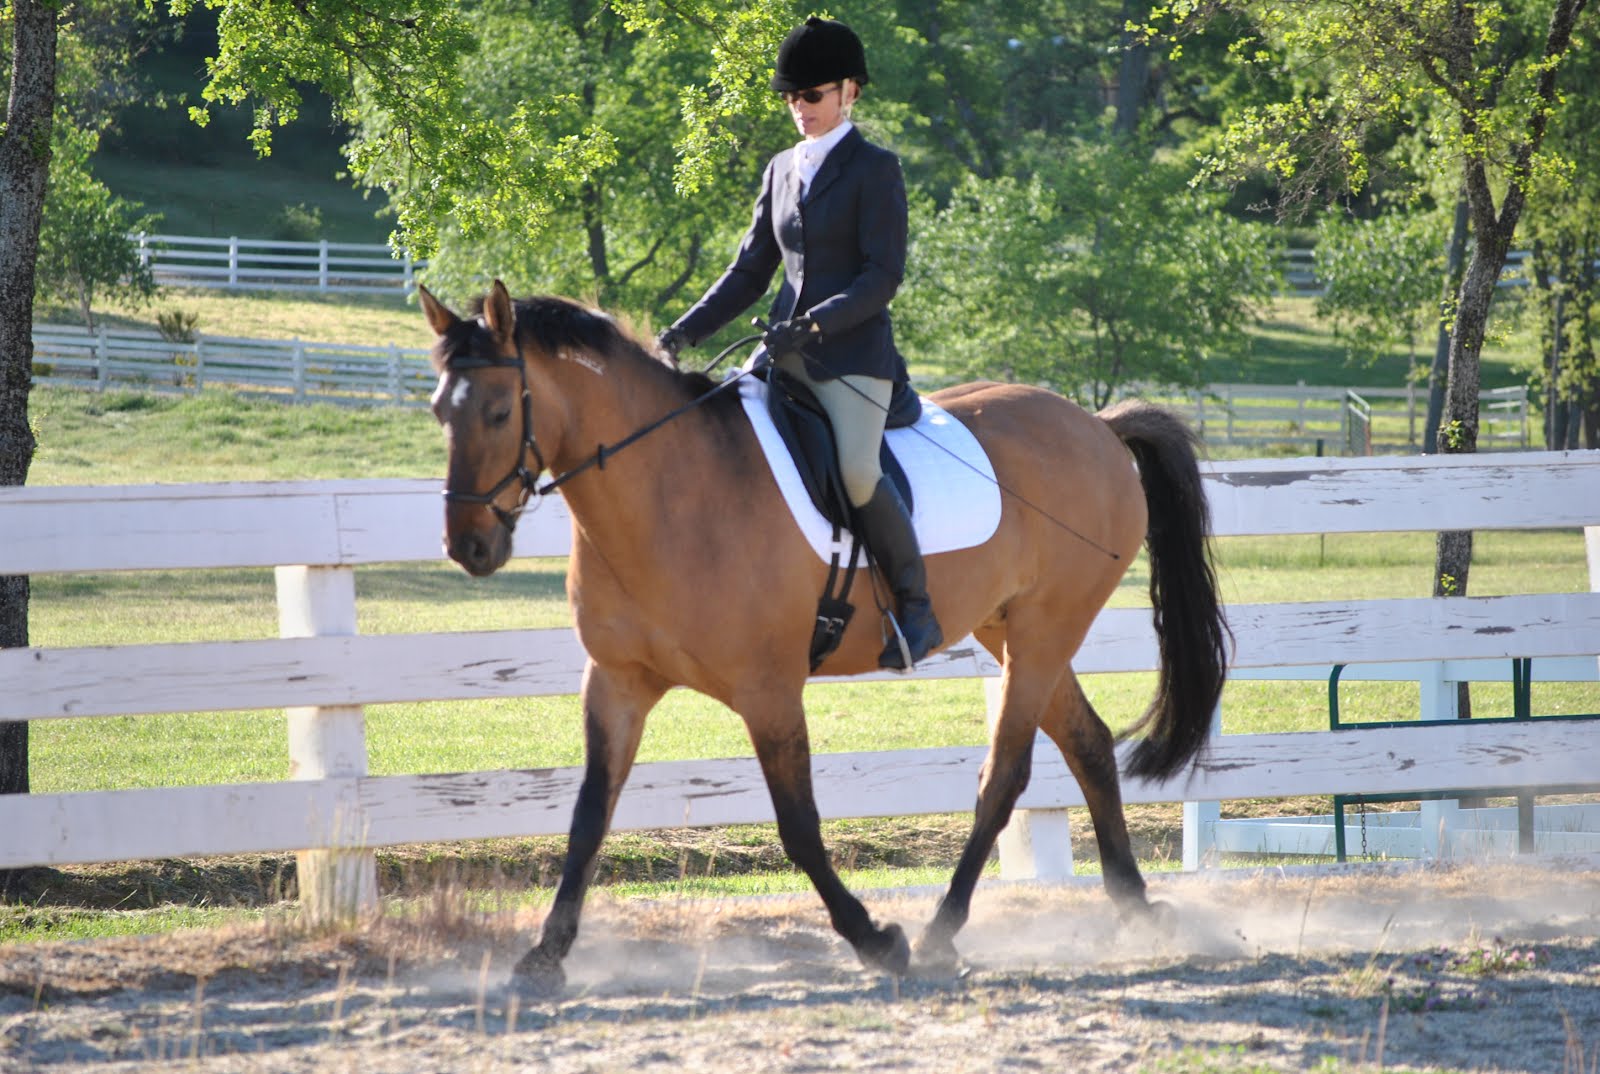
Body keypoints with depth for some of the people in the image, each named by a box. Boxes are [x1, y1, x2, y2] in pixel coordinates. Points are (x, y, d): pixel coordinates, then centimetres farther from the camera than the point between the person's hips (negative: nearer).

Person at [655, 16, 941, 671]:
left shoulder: (874, 170, -3)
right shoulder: (782, 170, 16)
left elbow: (883, 277, -10)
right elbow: (751, 271, 17)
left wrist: (815, 323, -22)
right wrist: (687, 331, 5)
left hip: (853, 354, -7)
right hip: (788, 352, 7)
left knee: (857, 471, -26)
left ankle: (916, 608, -10)